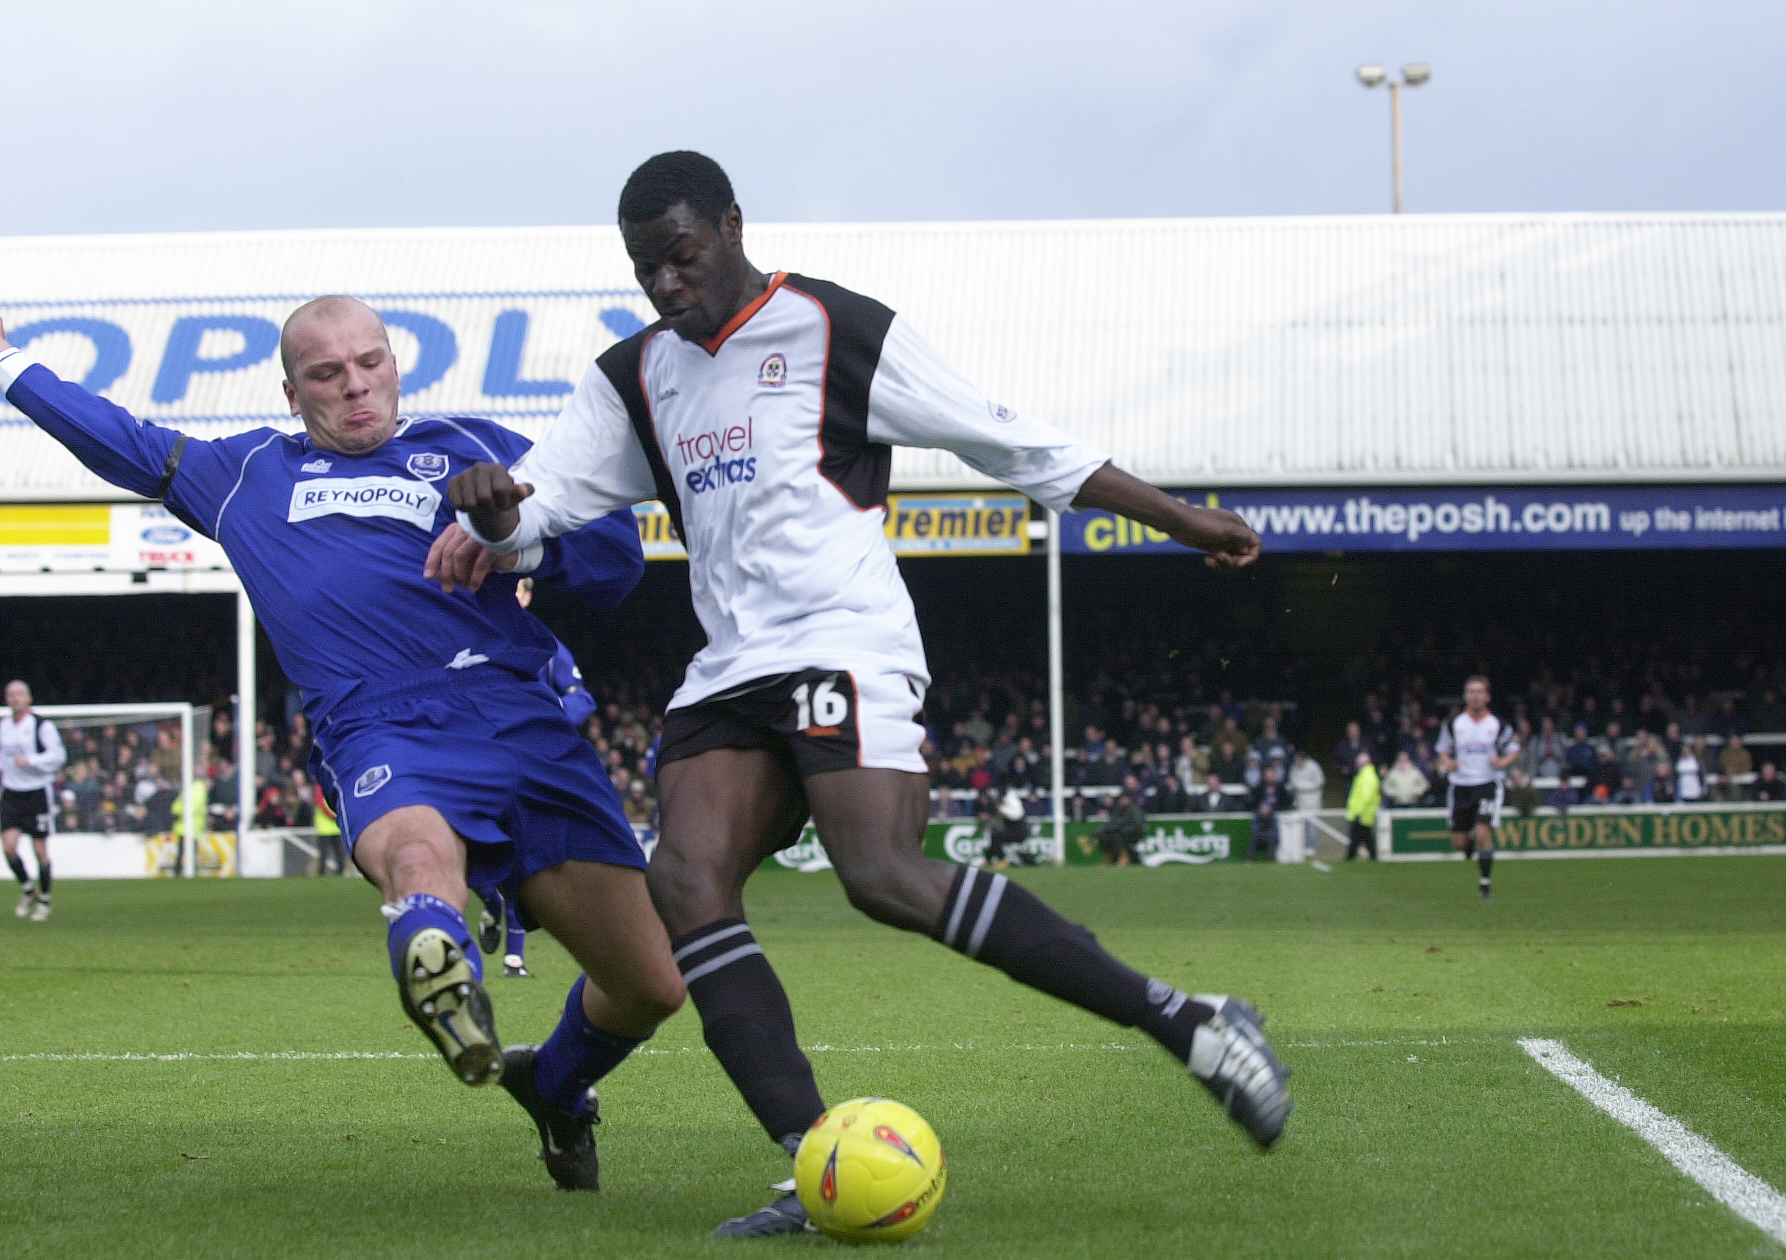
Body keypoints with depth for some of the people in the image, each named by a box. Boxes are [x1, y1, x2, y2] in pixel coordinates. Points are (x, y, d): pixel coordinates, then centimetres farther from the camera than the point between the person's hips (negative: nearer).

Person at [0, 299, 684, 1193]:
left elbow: (616, 554, 14)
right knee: (418, 852, -41)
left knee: (651, 986, -2)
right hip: (379, 737, -1)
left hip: (514, 714, 1)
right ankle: (440, 972, -74)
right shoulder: (247, 473, 27)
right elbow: (120, 441, 40)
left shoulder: (471, 448, 21)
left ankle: (554, 1087, 29)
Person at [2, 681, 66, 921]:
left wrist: (30, 761, -22)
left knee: (40, 850, 0)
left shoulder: (42, 726, -9)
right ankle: (27, 890, 13)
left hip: (37, 793, -4)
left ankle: (44, 901, 16)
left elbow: (58, 755, -12)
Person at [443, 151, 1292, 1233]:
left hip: (846, 650, -6)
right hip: (730, 676, 6)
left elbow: (1009, 443, 4)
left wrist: (1180, 520, 6)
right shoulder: (636, 380, 19)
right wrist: (495, 510, -12)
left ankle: (1186, 1022, -23)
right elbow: (538, 501, 14)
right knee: (687, 881, -18)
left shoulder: (836, 332, 1)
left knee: (885, 877, -27)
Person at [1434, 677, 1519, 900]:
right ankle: (1471, 841, 41)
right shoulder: (1454, 724, 4)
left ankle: (1486, 882, -5)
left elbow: (1514, 750, 10)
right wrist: (1447, 762, -7)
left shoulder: (1497, 724, 0)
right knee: (1459, 843, 3)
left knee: (1483, 833, -19)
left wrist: (1503, 762, -11)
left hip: (1489, 783, -2)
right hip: (1461, 786, 2)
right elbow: (1442, 750, 15)